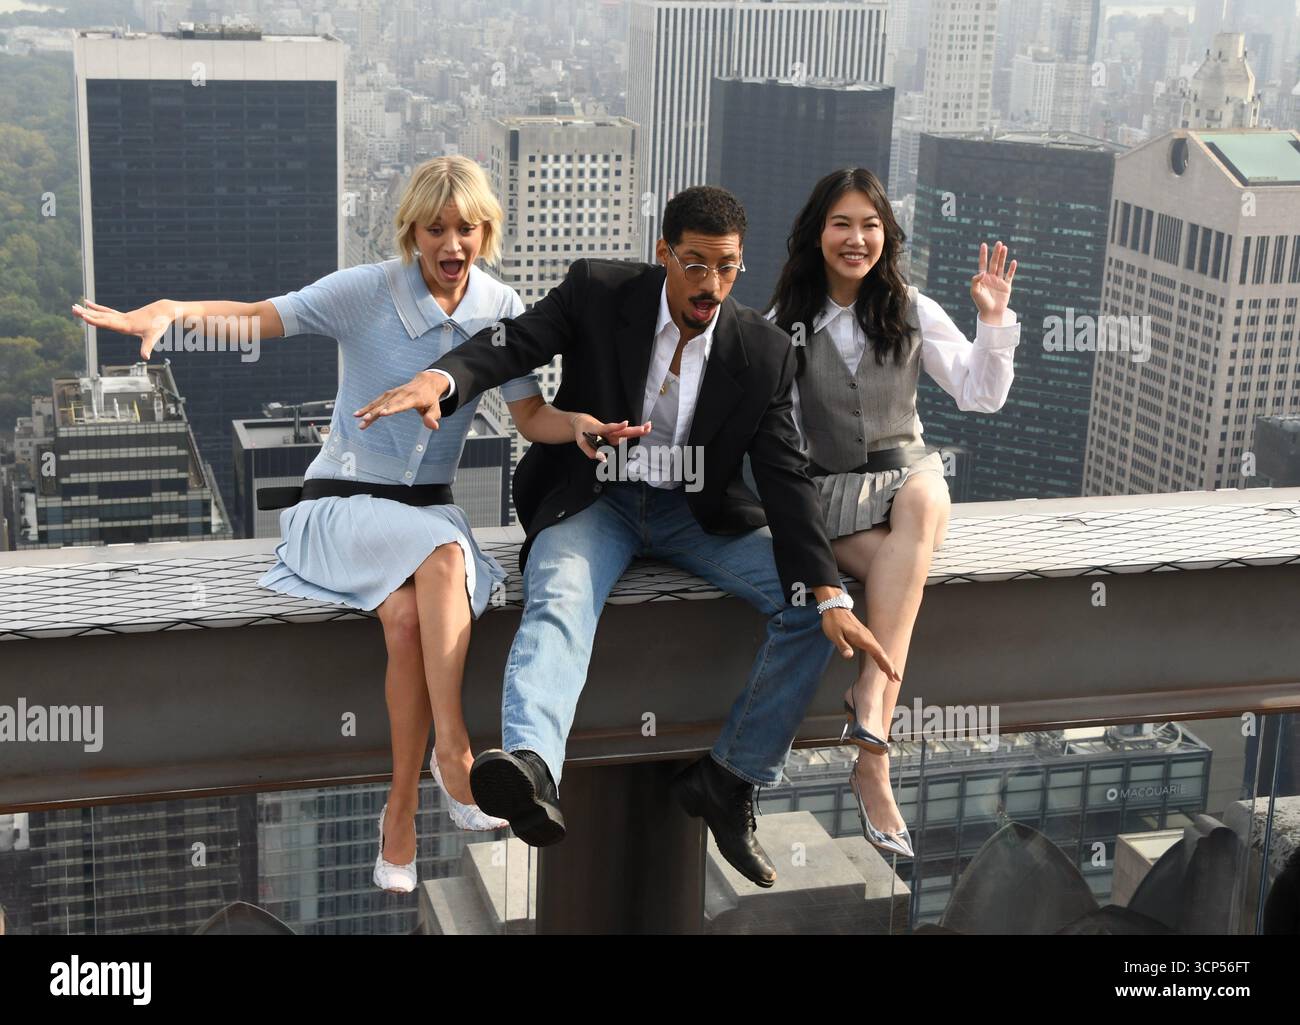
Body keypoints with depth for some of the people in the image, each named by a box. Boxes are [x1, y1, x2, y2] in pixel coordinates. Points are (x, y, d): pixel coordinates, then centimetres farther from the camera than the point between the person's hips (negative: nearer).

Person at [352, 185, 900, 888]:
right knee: (557, 602, -34)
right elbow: (513, 344, -16)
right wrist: (440, 377, -40)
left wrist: (831, 598, -20)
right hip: (597, 501, -2)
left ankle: (728, 777, -9)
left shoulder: (763, 353, -5)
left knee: (812, 606, -17)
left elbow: (784, 479, -8)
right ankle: (532, 773, -59)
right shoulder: (598, 292, -8)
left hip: (698, 514, 3)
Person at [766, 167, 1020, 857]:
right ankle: (875, 757, -34)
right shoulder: (787, 321, 4)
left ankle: (870, 699, -45)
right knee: (908, 568, -33)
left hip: (904, 471, 2)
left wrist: (993, 319, -7)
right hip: (824, 490, -1)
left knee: (925, 501, -38)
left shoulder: (913, 313, 8)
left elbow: (982, 396, 5)